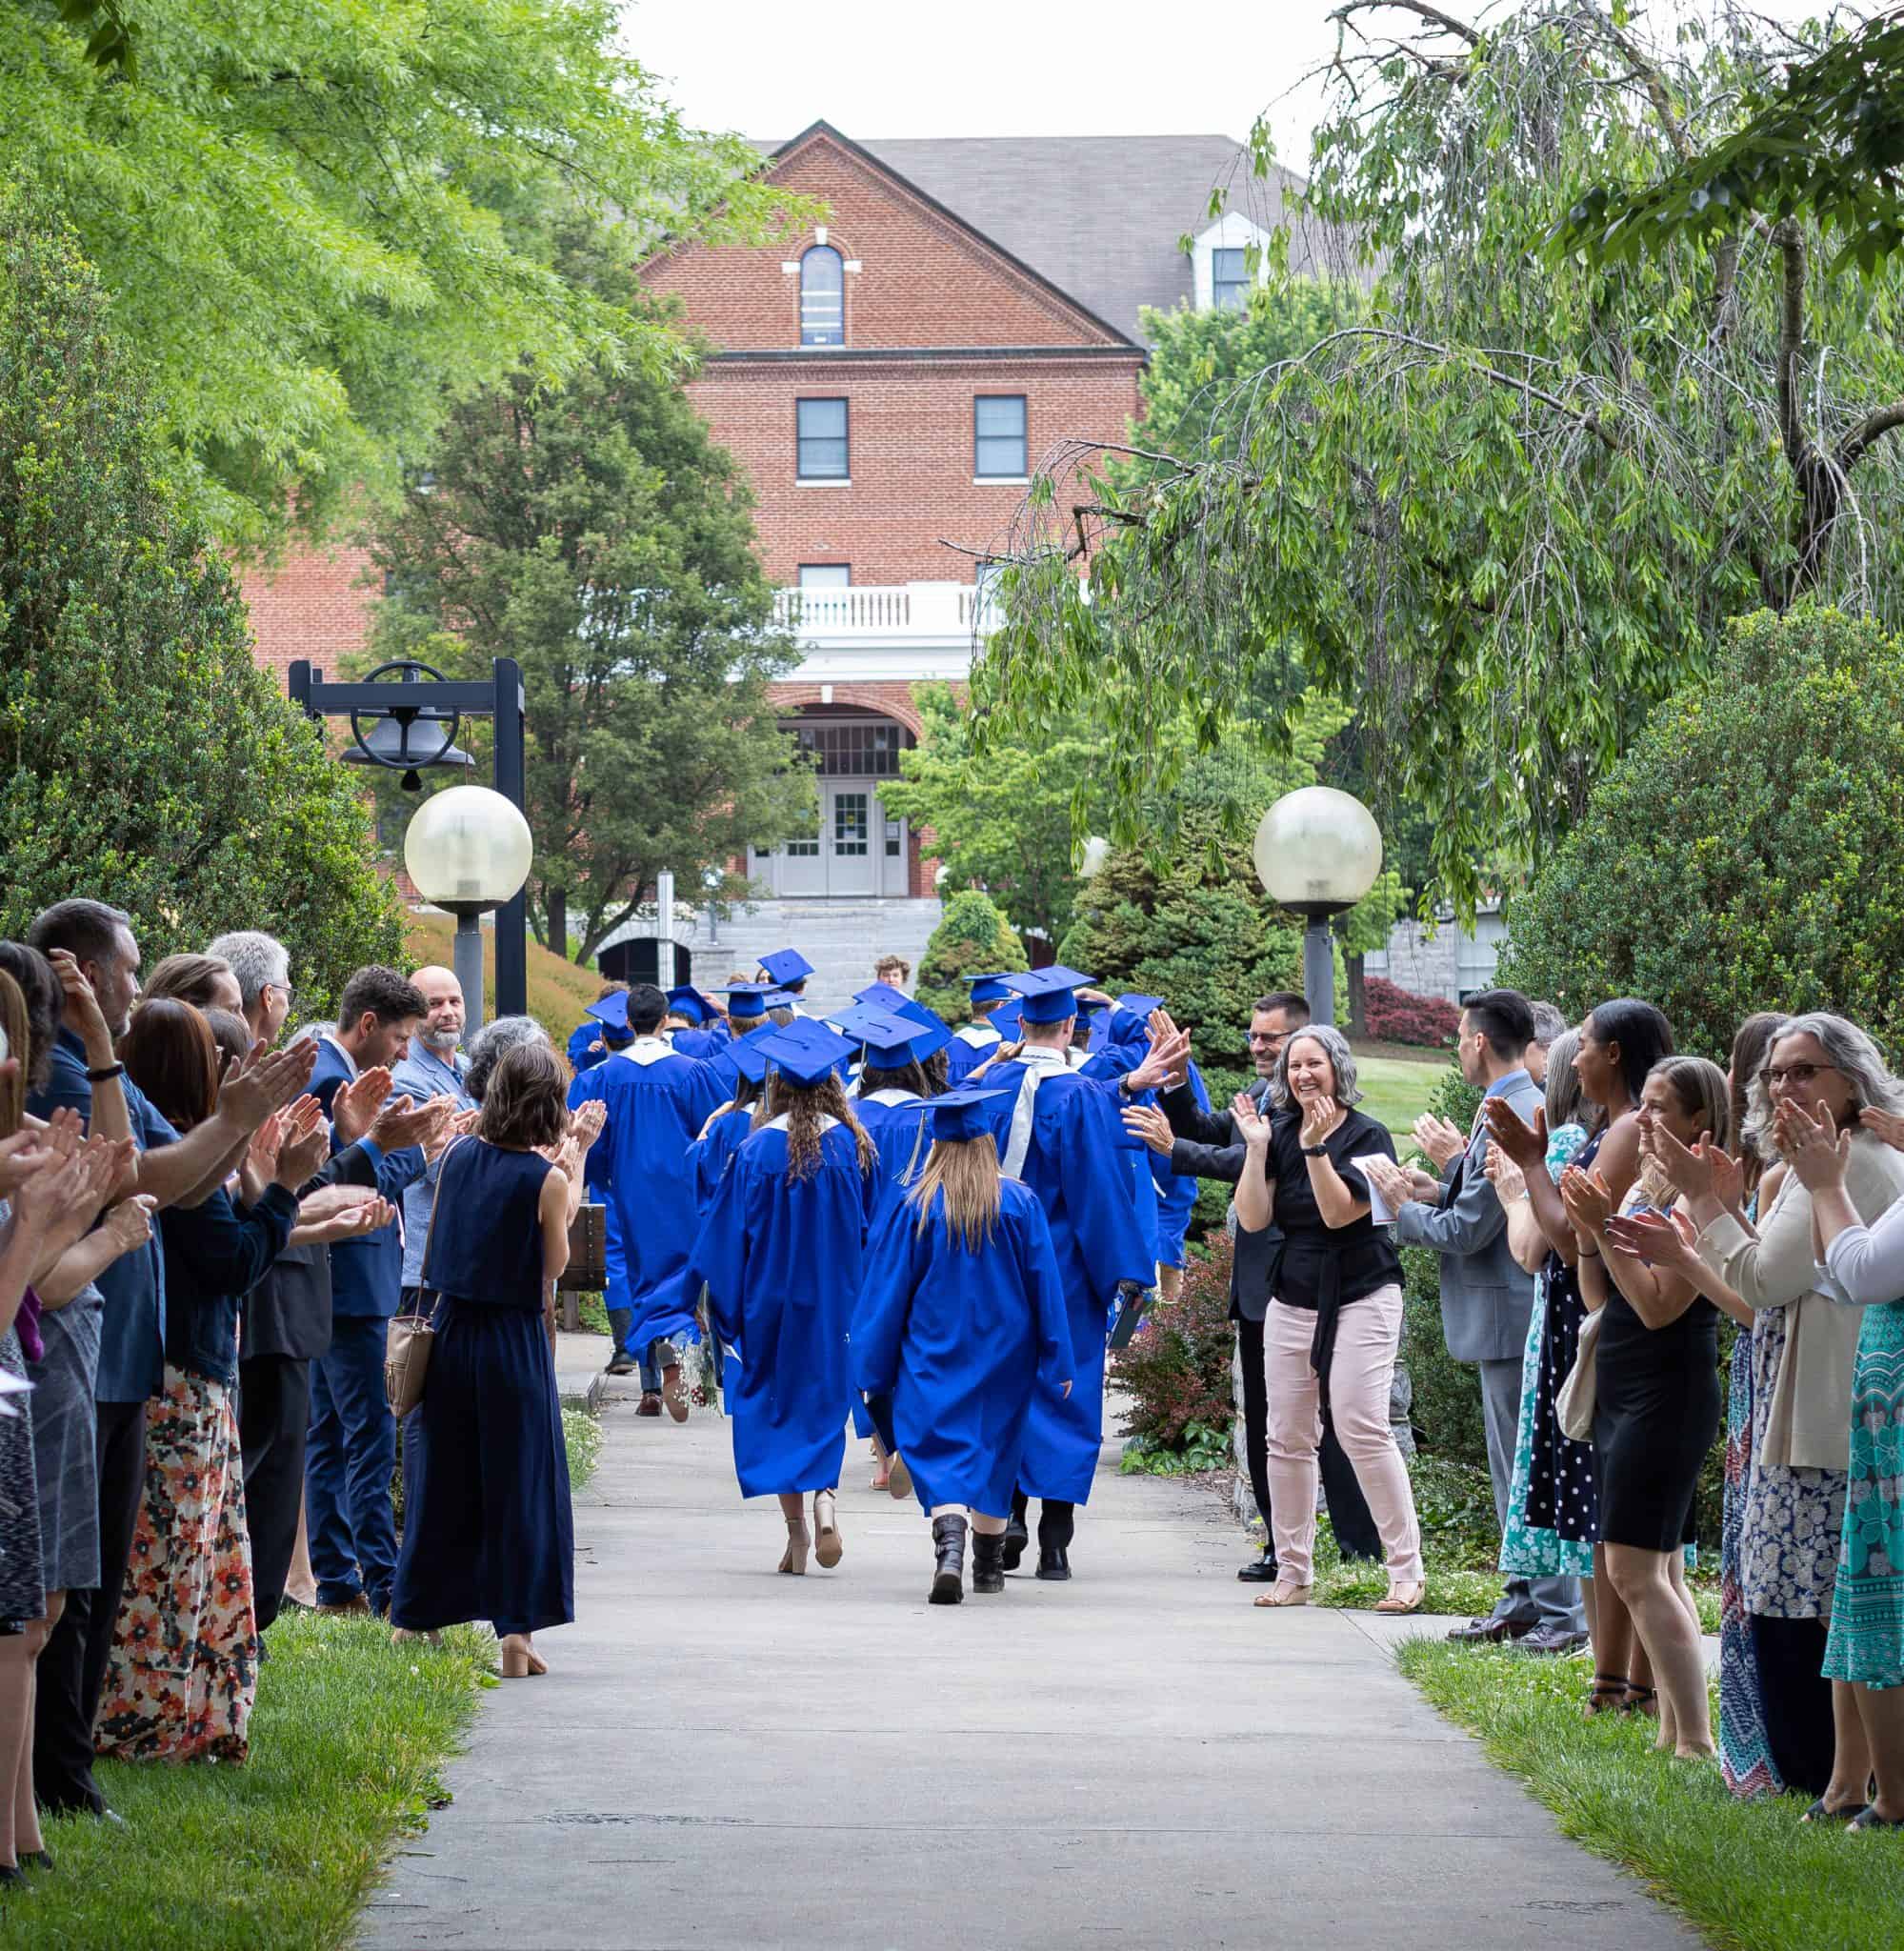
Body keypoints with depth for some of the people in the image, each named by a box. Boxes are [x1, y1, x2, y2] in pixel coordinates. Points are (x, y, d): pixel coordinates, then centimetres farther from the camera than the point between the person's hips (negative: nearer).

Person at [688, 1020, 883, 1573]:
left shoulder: (757, 1150, -10)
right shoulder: (855, 1145, -4)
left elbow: (730, 1235, -6)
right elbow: (874, 1227, 3)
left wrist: (725, 1308, 4)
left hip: (772, 1297, -2)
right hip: (838, 1298, 2)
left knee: (775, 1405, 9)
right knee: (826, 1399, 13)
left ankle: (796, 1529, 6)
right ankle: (825, 1499, -12)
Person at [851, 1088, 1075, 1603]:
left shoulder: (917, 1205, -7)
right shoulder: (1020, 1203, -4)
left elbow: (886, 1291, -4)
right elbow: (1045, 1287, -1)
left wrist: (874, 1368, 3)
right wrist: (1056, 1362, 5)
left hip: (934, 1353, -2)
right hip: (1004, 1353, 2)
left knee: (940, 1449, -5)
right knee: (993, 1448, 17)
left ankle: (950, 1543, -31)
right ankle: (989, 1564, 27)